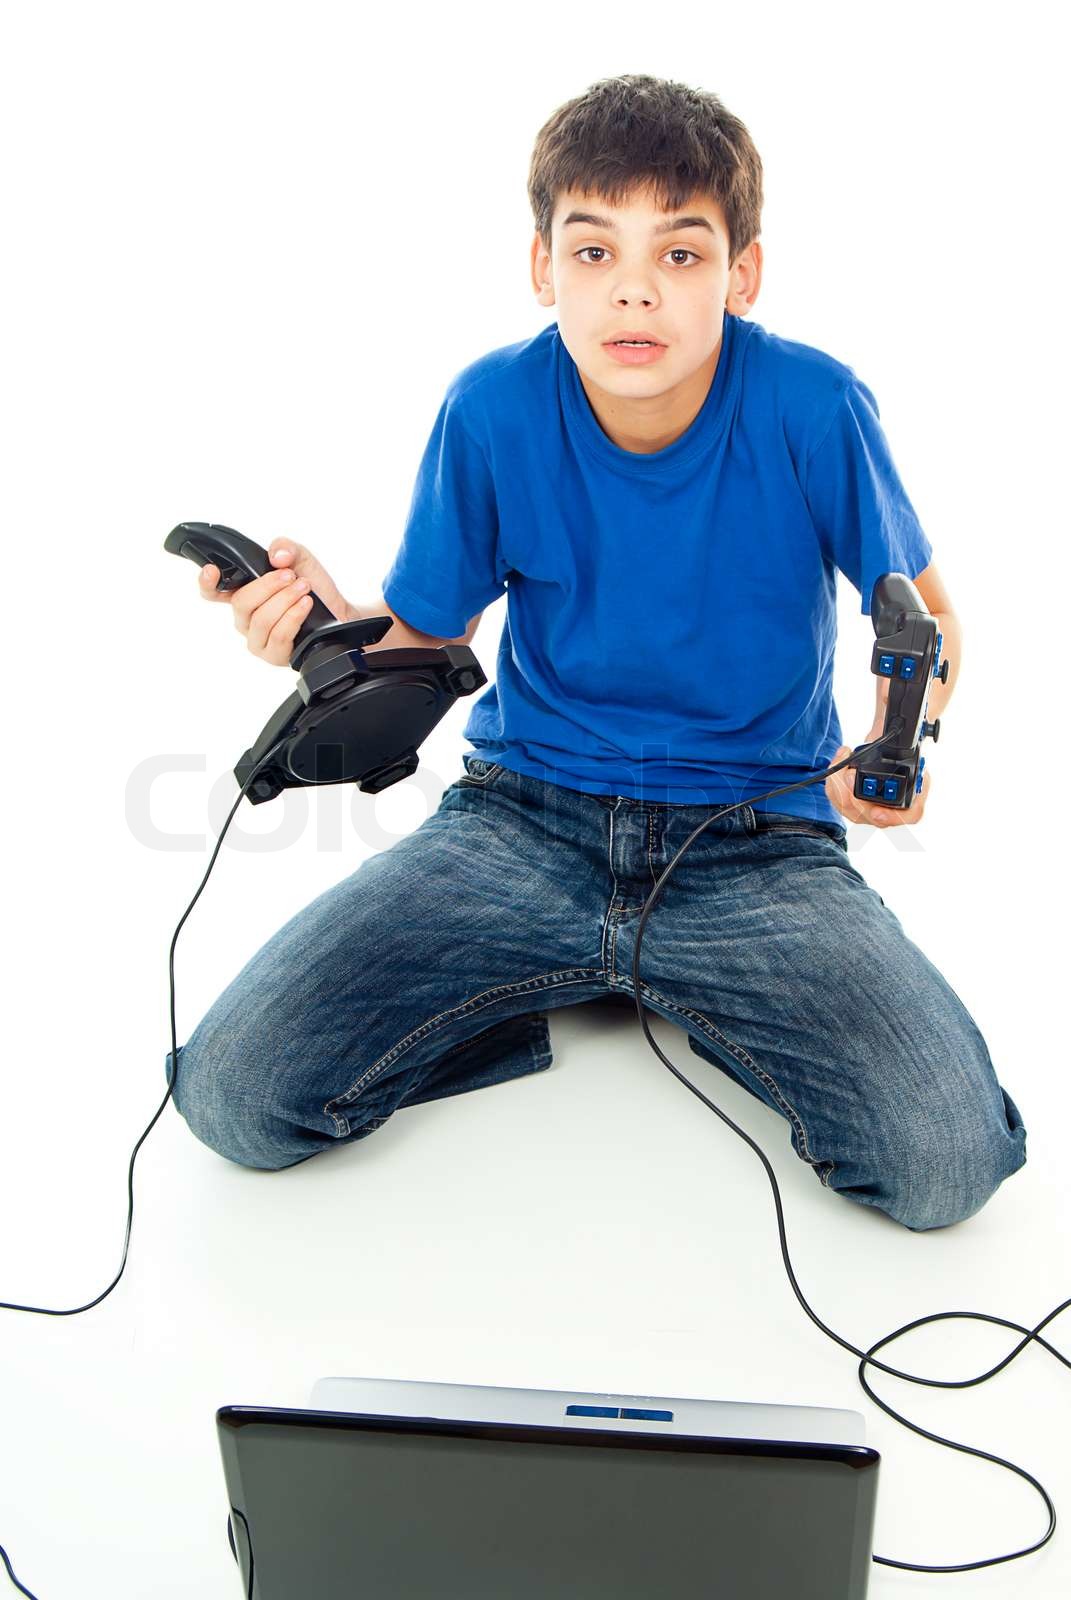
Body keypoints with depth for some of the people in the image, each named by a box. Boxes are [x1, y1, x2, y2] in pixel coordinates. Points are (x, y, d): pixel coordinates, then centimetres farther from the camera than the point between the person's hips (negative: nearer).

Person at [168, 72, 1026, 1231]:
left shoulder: (814, 409, -13)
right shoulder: (492, 411, -9)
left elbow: (924, 616, 2)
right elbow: (425, 648, 3)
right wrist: (326, 628, -21)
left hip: (754, 840, 0)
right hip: (525, 822, 1)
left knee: (947, 1163, -22)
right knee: (234, 1097, -15)